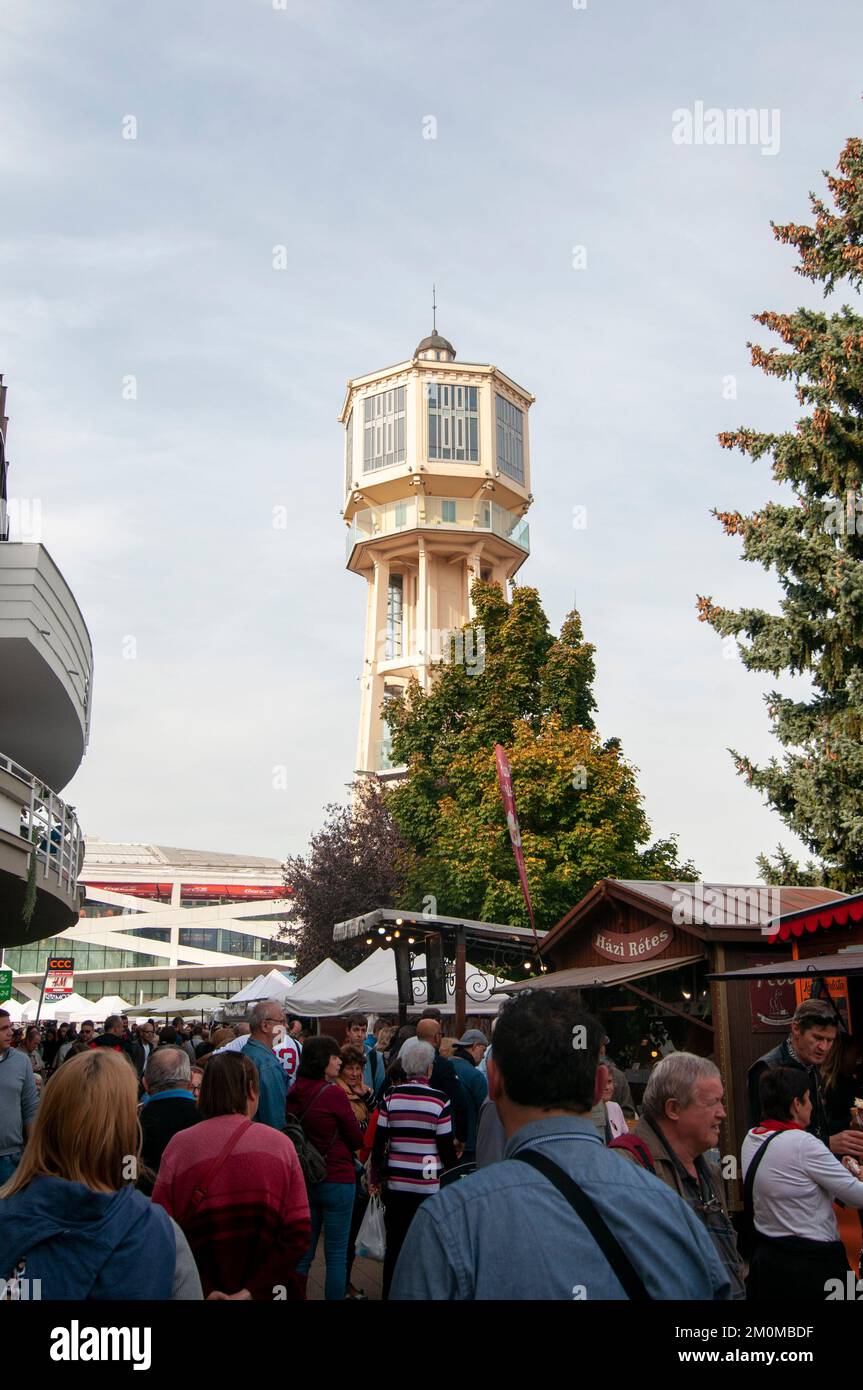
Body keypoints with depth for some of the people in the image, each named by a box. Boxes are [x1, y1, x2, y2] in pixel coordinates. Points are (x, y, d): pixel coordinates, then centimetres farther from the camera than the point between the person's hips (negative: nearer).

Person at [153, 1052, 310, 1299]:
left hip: (198, 1290, 0)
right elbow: (298, 1234, -13)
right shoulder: (279, 1145, -10)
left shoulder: (178, 1145, -11)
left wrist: (204, 1291, -13)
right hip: (266, 1289, 0)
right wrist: (251, 1291, -13)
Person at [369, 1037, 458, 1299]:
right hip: (430, 1186, -2)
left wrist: (375, 1178, 12)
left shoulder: (390, 1098, -3)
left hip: (396, 1184, 2)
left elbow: (378, 1143, 0)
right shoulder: (439, 1101, -10)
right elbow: (447, 1147, -7)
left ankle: (390, 1293, 20)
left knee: (395, 1247, 12)